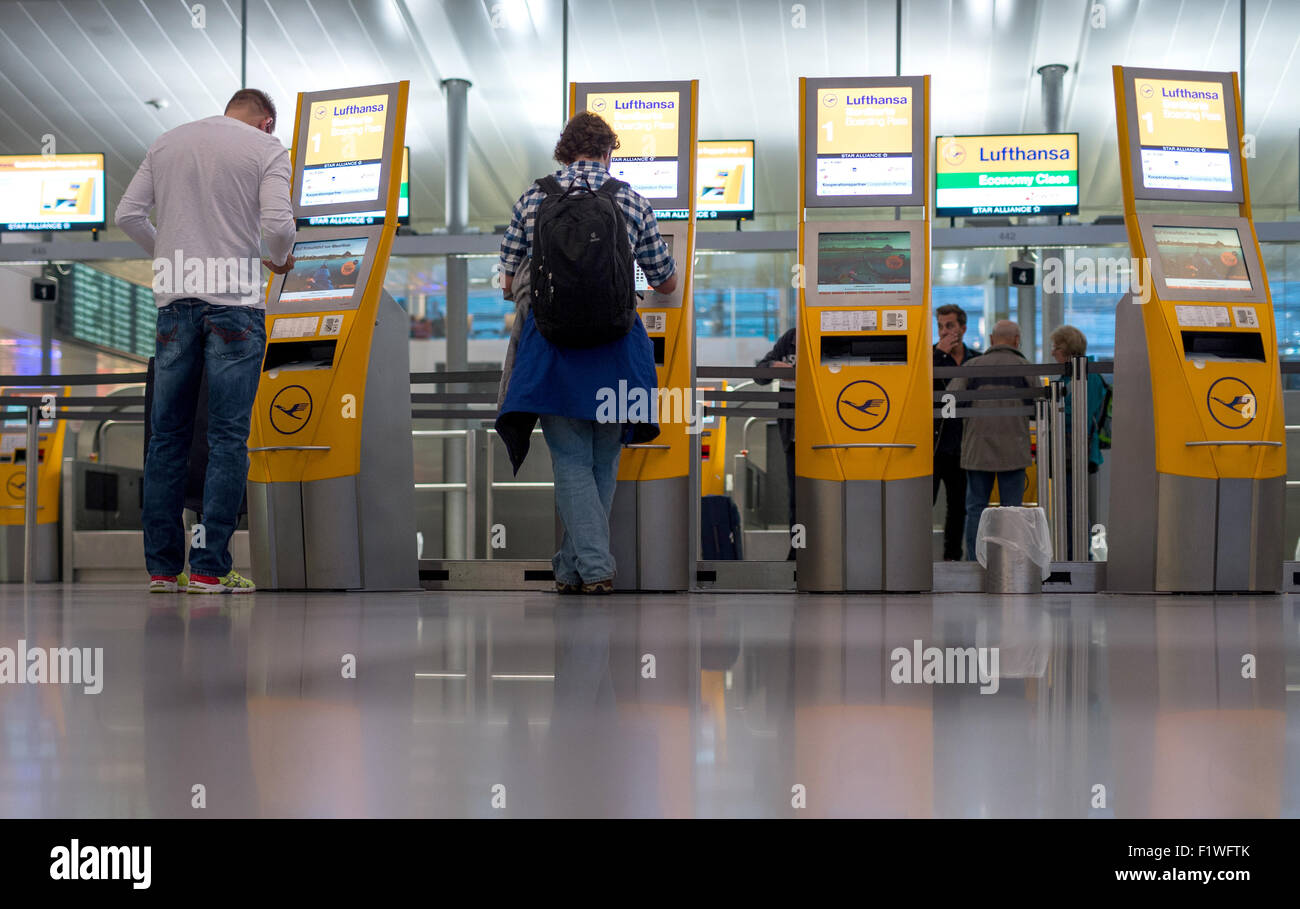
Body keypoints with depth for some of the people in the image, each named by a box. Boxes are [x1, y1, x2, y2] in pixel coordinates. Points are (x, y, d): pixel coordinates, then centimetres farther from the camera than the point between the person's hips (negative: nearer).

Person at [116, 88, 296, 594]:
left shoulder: (167, 143, 15)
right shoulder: (266, 147, 2)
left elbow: (128, 214, 11)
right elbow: (277, 223, -11)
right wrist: (280, 260, 9)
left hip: (175, 300, 4)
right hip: (235, 300, -4)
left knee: (167, 435, 8)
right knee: (228, 438, -2)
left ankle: (162, 567, 8)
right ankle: (209, 568, -6)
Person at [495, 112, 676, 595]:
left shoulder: (533, 198, 4)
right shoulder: (632, 201, 6)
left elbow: (509, 283, 9)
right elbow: (667, 283, 14)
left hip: (552, 343, -1)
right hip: (616, 350, 1)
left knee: (572, 463, 1)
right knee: (603, 465, 12)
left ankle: (593, 568, -11)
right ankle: (572, 566, 16)